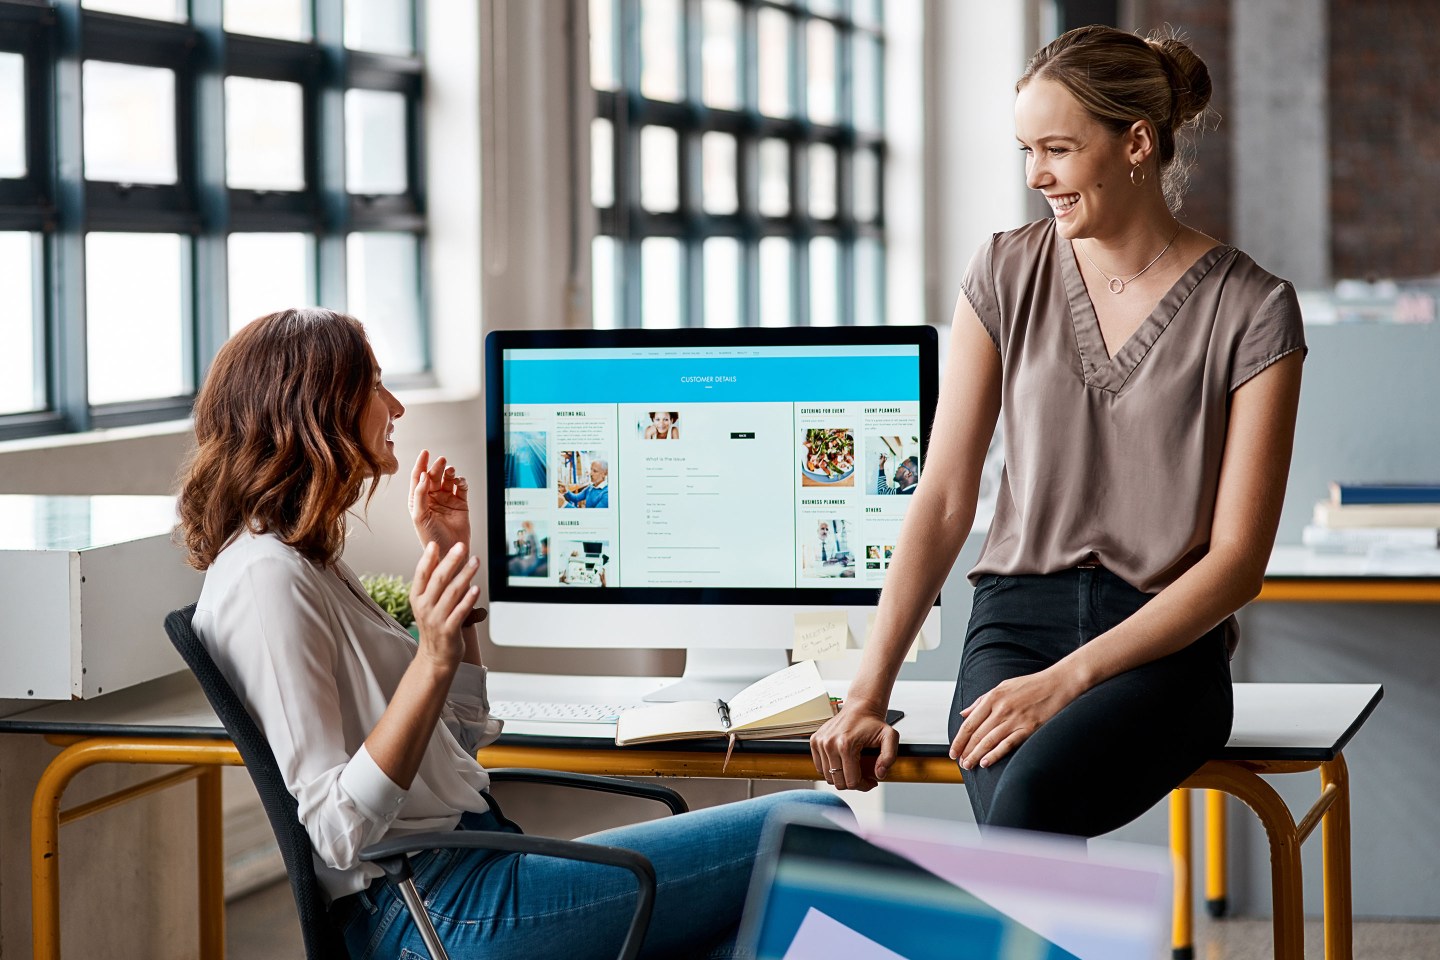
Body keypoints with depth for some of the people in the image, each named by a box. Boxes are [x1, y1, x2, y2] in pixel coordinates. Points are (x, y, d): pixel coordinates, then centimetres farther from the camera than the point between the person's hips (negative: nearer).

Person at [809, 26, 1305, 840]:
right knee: (1015, 811, -33)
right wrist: (868, 693, -5)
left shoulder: (1252, 309, -3)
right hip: (1016, 618, 2)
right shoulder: (1008, 275, 7)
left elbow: (1239, 557, -6)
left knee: (1029, 798, -35)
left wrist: (1067, 681, -17)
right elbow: (945, 499, 5)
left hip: (1164, 645, -2)